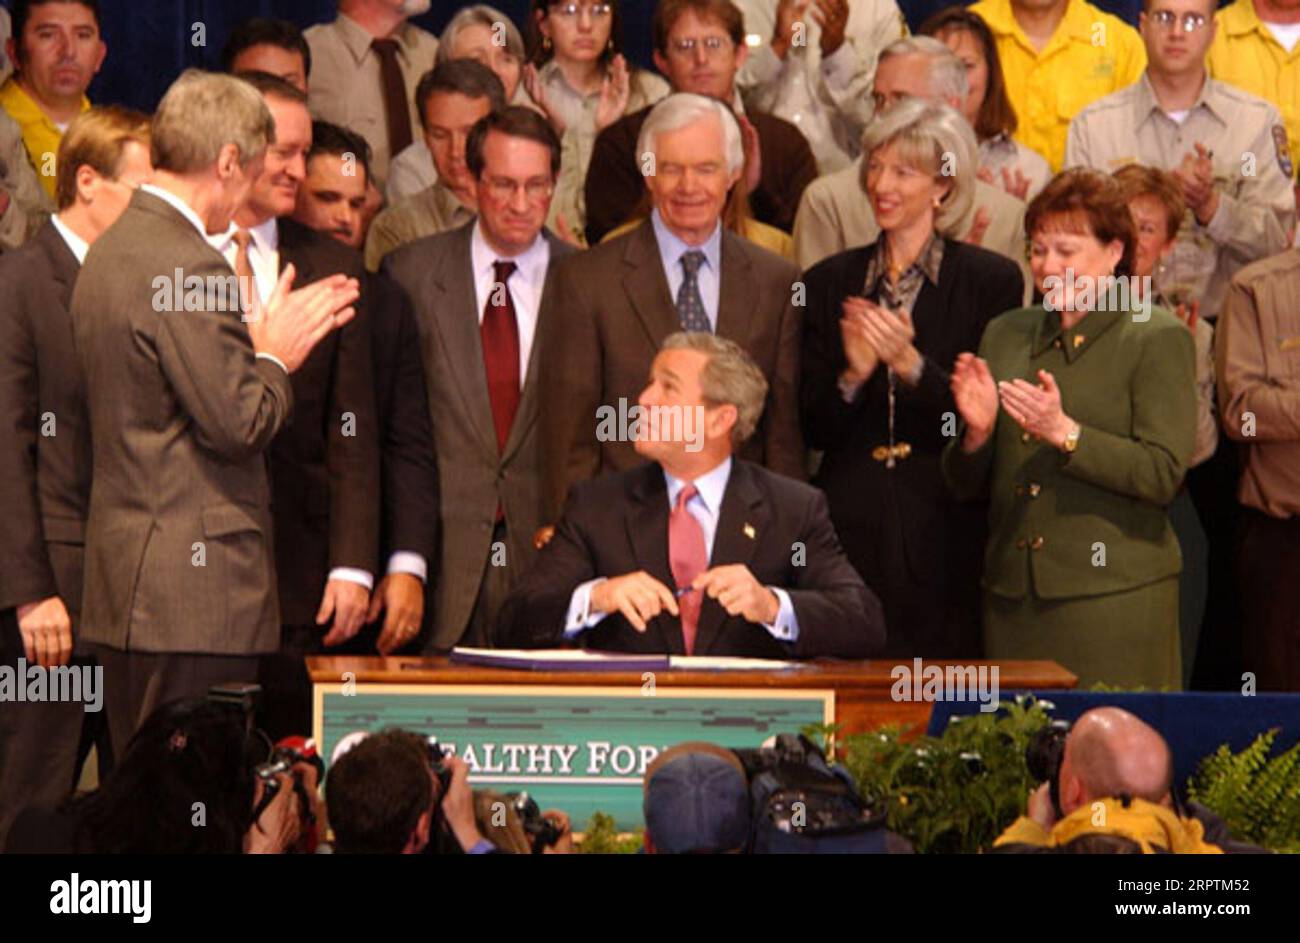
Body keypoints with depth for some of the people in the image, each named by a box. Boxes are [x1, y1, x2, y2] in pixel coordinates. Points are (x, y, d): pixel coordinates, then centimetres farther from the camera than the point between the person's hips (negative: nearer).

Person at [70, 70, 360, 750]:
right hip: (196, 590, -10)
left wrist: (259, 343, 16)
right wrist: (275, 356, 0)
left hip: (123, 586, 10)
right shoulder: (188, 269, -16)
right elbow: (238, 424, -17)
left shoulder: (107, 254, 15)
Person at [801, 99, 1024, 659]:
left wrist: (911, 364, -17)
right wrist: (852, 375, -11)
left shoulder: (990, 281, 2)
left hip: (943, 534, -2)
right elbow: (814, 430, 8)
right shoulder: (829, 282, 11)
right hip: (851, 527, 2)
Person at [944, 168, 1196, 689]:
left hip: (1113, 595, -5)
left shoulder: (1159, 339, -2)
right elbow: (966, 485, 15)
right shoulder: (1006, 334, 15)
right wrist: (977, 433, -6)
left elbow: (1163, 475, -12)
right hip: (1013, 597, 5)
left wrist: (1065, 433, -20)